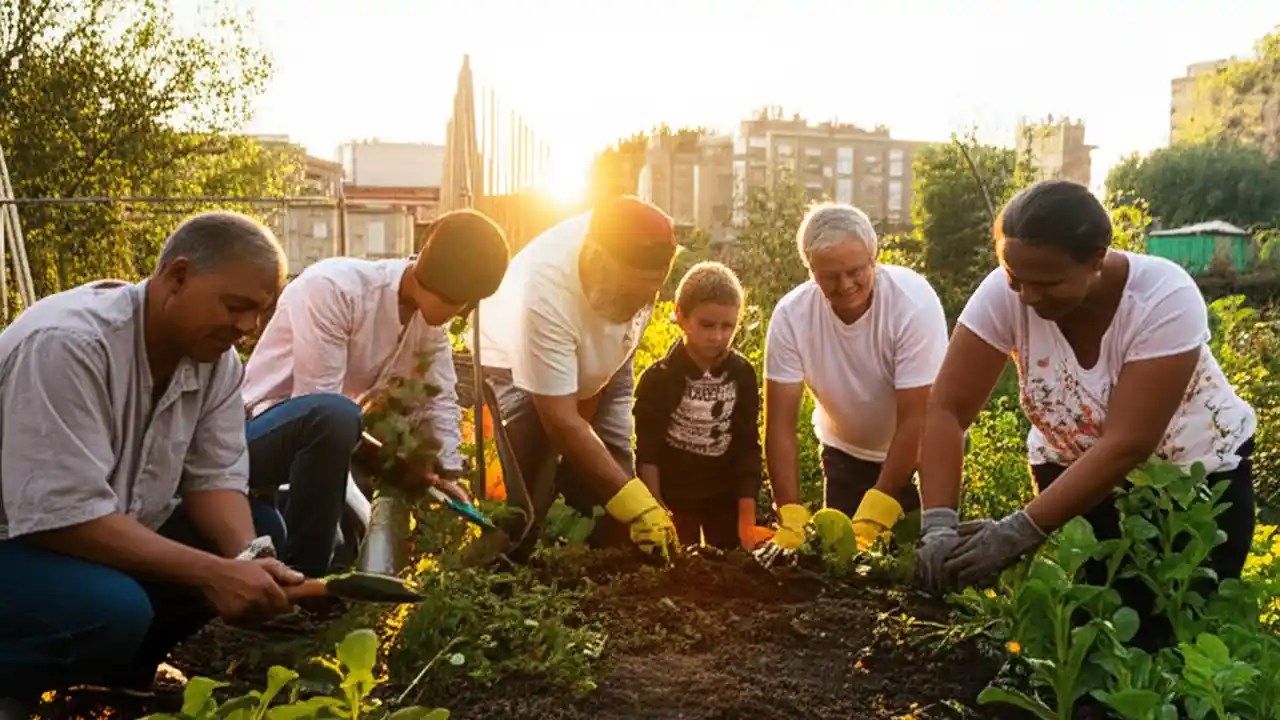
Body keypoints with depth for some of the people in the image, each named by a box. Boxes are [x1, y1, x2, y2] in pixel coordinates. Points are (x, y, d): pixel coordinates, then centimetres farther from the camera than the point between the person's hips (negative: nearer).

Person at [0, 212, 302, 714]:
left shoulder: (216, 356, -6)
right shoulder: (68, 343, -29)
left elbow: (215, 479, -4)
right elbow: (64, 518, -32)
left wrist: (248, 560, -25)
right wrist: (213, 574, -33)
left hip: (111, 535, 8)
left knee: (262, 530, -4)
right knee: (114, 609, -34)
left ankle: (122, 666, 9)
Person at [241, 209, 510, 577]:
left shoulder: (431, 320, -2)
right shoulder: (334, 287, -27)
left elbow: (440, 401, 0)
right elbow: (324, 407, -28)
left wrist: (449, 477, -10)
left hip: (320, 438, 9)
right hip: (257, 432, -8)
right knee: (334, 415, -40)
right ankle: (300, 581, -27)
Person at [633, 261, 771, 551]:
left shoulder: (742, 374, -6)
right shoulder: (658, 378, -15)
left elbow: (748, 445, -2)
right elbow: (647, 454, -12)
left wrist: (747, 518, -5)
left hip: (726, 498, 3)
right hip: (673, 499, -3)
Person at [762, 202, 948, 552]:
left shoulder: (914, 302, -29)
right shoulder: (790, 315, -22)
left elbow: (915, 421, -27)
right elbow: (780, 424, -19)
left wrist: (871, 519, -31)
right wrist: (792, 518, -29)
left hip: (921, 453, -2)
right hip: (846, 451, 2)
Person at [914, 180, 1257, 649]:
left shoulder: (1165, 299, -30)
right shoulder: (1003, 294, -23)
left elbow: (1126, 444, -33)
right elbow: (946, 410, -24)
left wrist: (1021, 531, -39)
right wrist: (938, 525, -37)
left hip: (1195, 470, -2)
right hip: (1072, 466, 2)